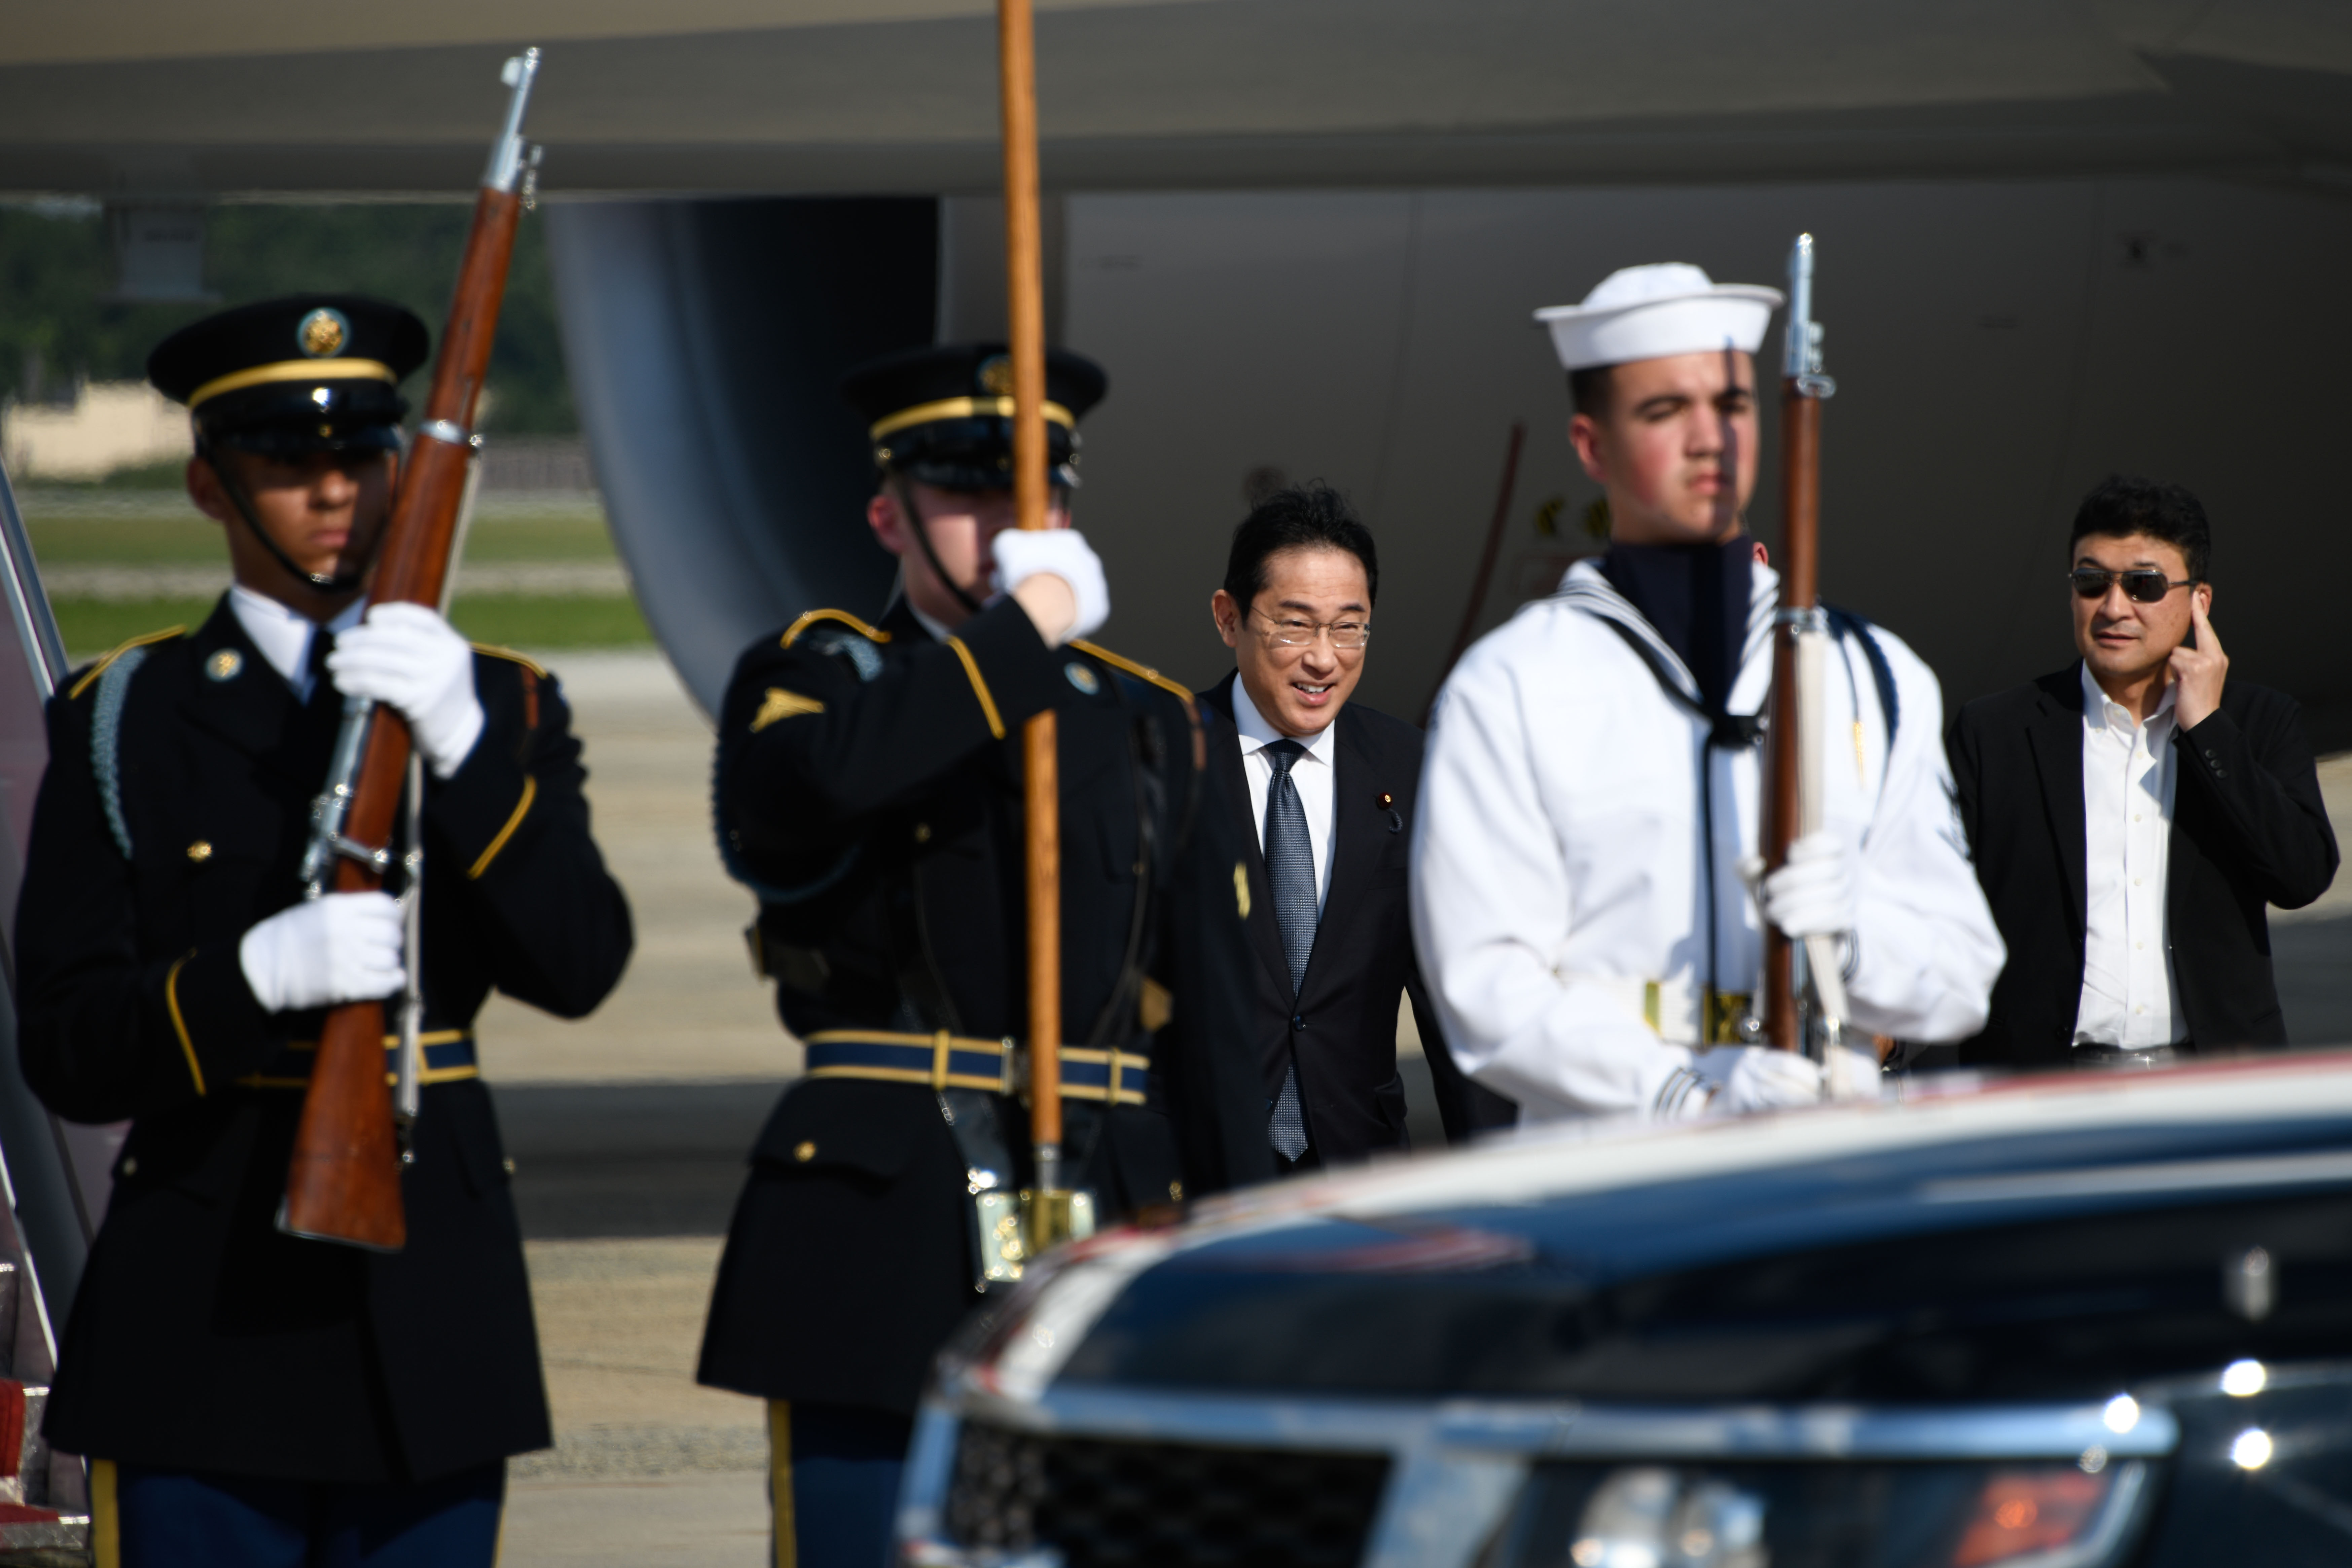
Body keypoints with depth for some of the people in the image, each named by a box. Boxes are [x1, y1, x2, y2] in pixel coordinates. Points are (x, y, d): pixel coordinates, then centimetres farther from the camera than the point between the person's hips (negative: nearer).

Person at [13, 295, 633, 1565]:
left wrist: (462, 742, -20)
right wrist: (256, 974, -23)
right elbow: (67, 1055, -4)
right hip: (200, 1323, -2)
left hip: (432, 1311, 2)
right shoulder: (127, 720, 4)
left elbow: (579, 968, -6)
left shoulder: (497, 705, 11)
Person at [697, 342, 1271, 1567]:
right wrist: (1025, 630, -12)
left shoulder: (1147, 727, 16)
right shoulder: (812, 678, 6)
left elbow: (1212, 1013, 14)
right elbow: (818, 777, -21)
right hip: (873, 1233, -3)